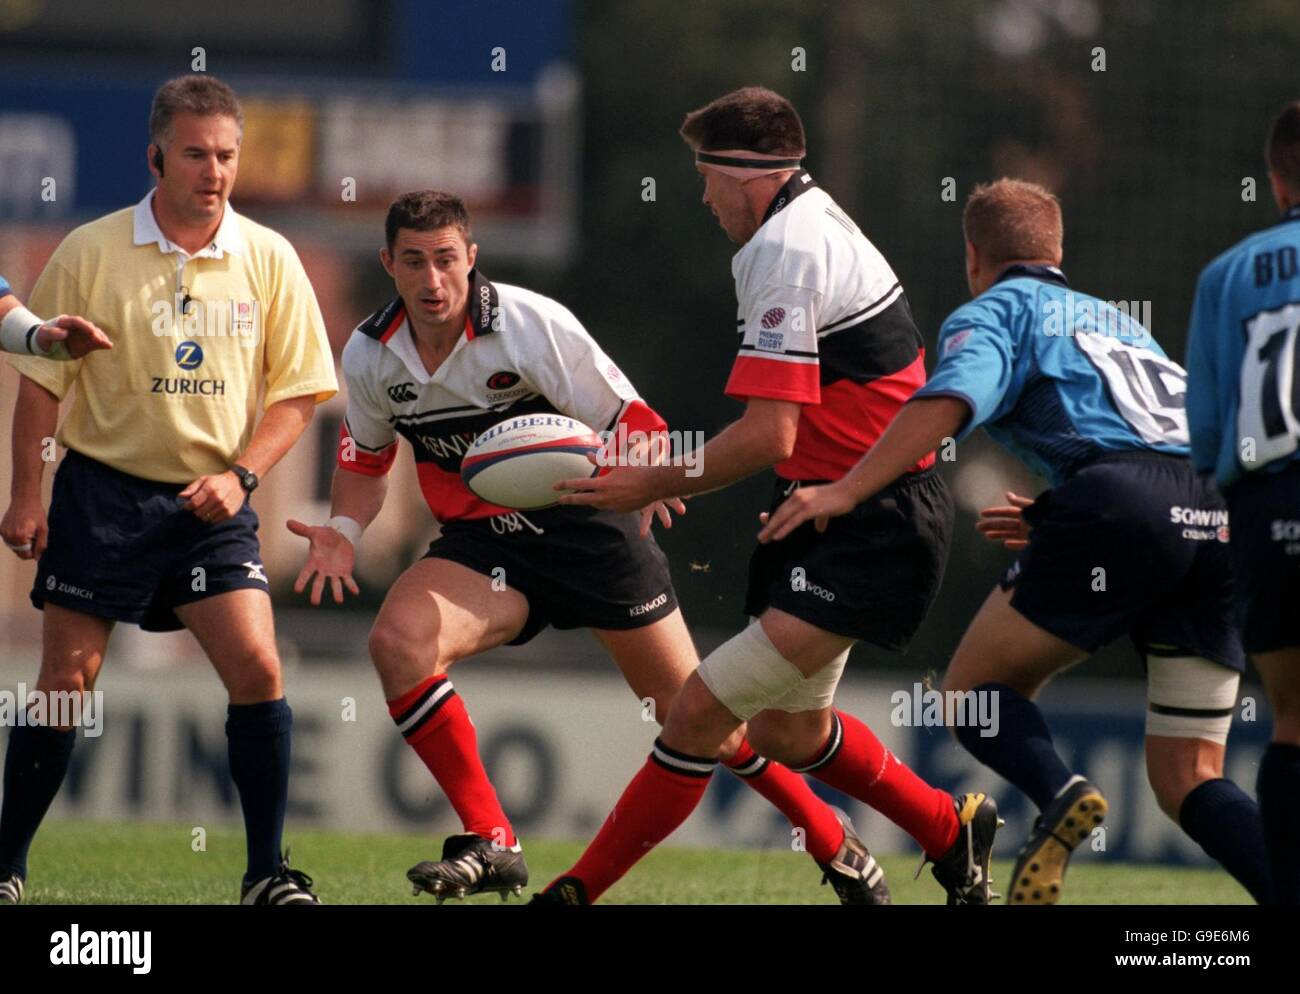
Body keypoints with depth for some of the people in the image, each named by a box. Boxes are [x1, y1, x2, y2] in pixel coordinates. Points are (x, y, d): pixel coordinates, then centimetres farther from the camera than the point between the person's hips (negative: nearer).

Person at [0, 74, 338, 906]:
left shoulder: (268, 260, 0)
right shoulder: (91, 254, -4)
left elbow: (297, 392, 5)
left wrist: (240, 476, -9)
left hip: (211, 501, 1)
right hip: (103, 488, -1)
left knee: (257, 666, -13)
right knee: (68, 677, 0)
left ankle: (268, 871, -3)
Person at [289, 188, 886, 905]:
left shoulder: (531, 324, -18)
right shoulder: (369, 355, -5)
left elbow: (630, 424, -16)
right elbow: (365, 461, 14)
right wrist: (343, 532, -5)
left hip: (582, 525, -3)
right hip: (480, 544, 3)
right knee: (396, 640, -26)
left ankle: (831, 840, 20)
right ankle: (489, 842, -18)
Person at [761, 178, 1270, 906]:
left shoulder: (995, 309, 16)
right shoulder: (1117, 320, 36)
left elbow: (951, 398, -5)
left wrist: (846, 491, -10)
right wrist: (1051, 519, 44)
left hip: (1120, 500, -6)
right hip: (1220, 511, 6)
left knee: (977, 688, 9)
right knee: (1188, 780, 10)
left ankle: (1061, 794, -22)